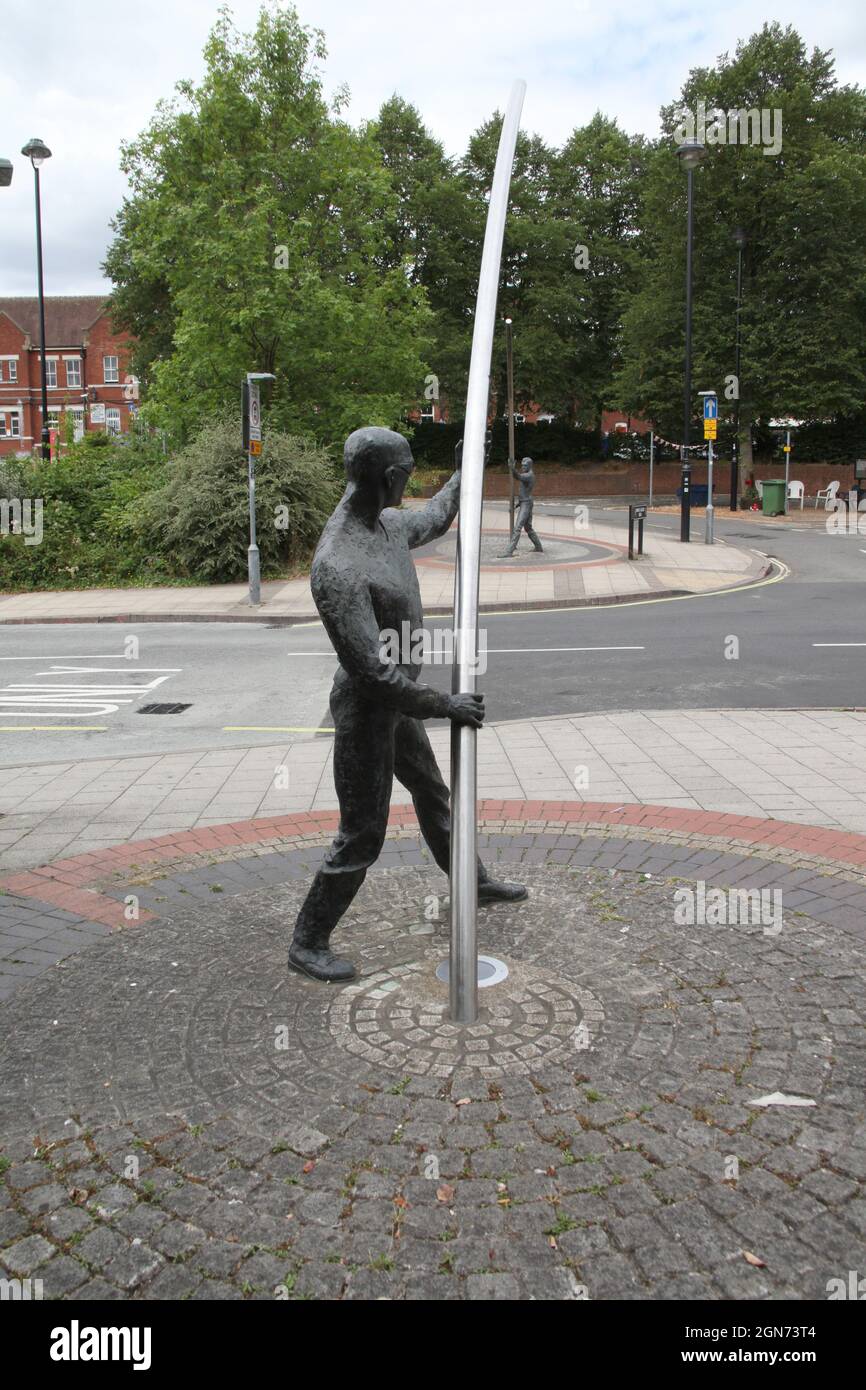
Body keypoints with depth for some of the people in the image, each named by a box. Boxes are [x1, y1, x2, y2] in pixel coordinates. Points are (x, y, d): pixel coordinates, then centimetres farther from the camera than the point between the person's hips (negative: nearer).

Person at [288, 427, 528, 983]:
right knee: (362, 836, -1)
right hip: (365, 710, -9)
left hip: (397, 701, 10)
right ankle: (308, 943, 16)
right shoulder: (337, 566, -32)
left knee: (432, 792, 26)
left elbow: (432, 520, 25)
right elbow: (372, 668, -32)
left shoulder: (386, 523, -2)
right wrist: (443, 705, -25)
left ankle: (472, 882, 49)